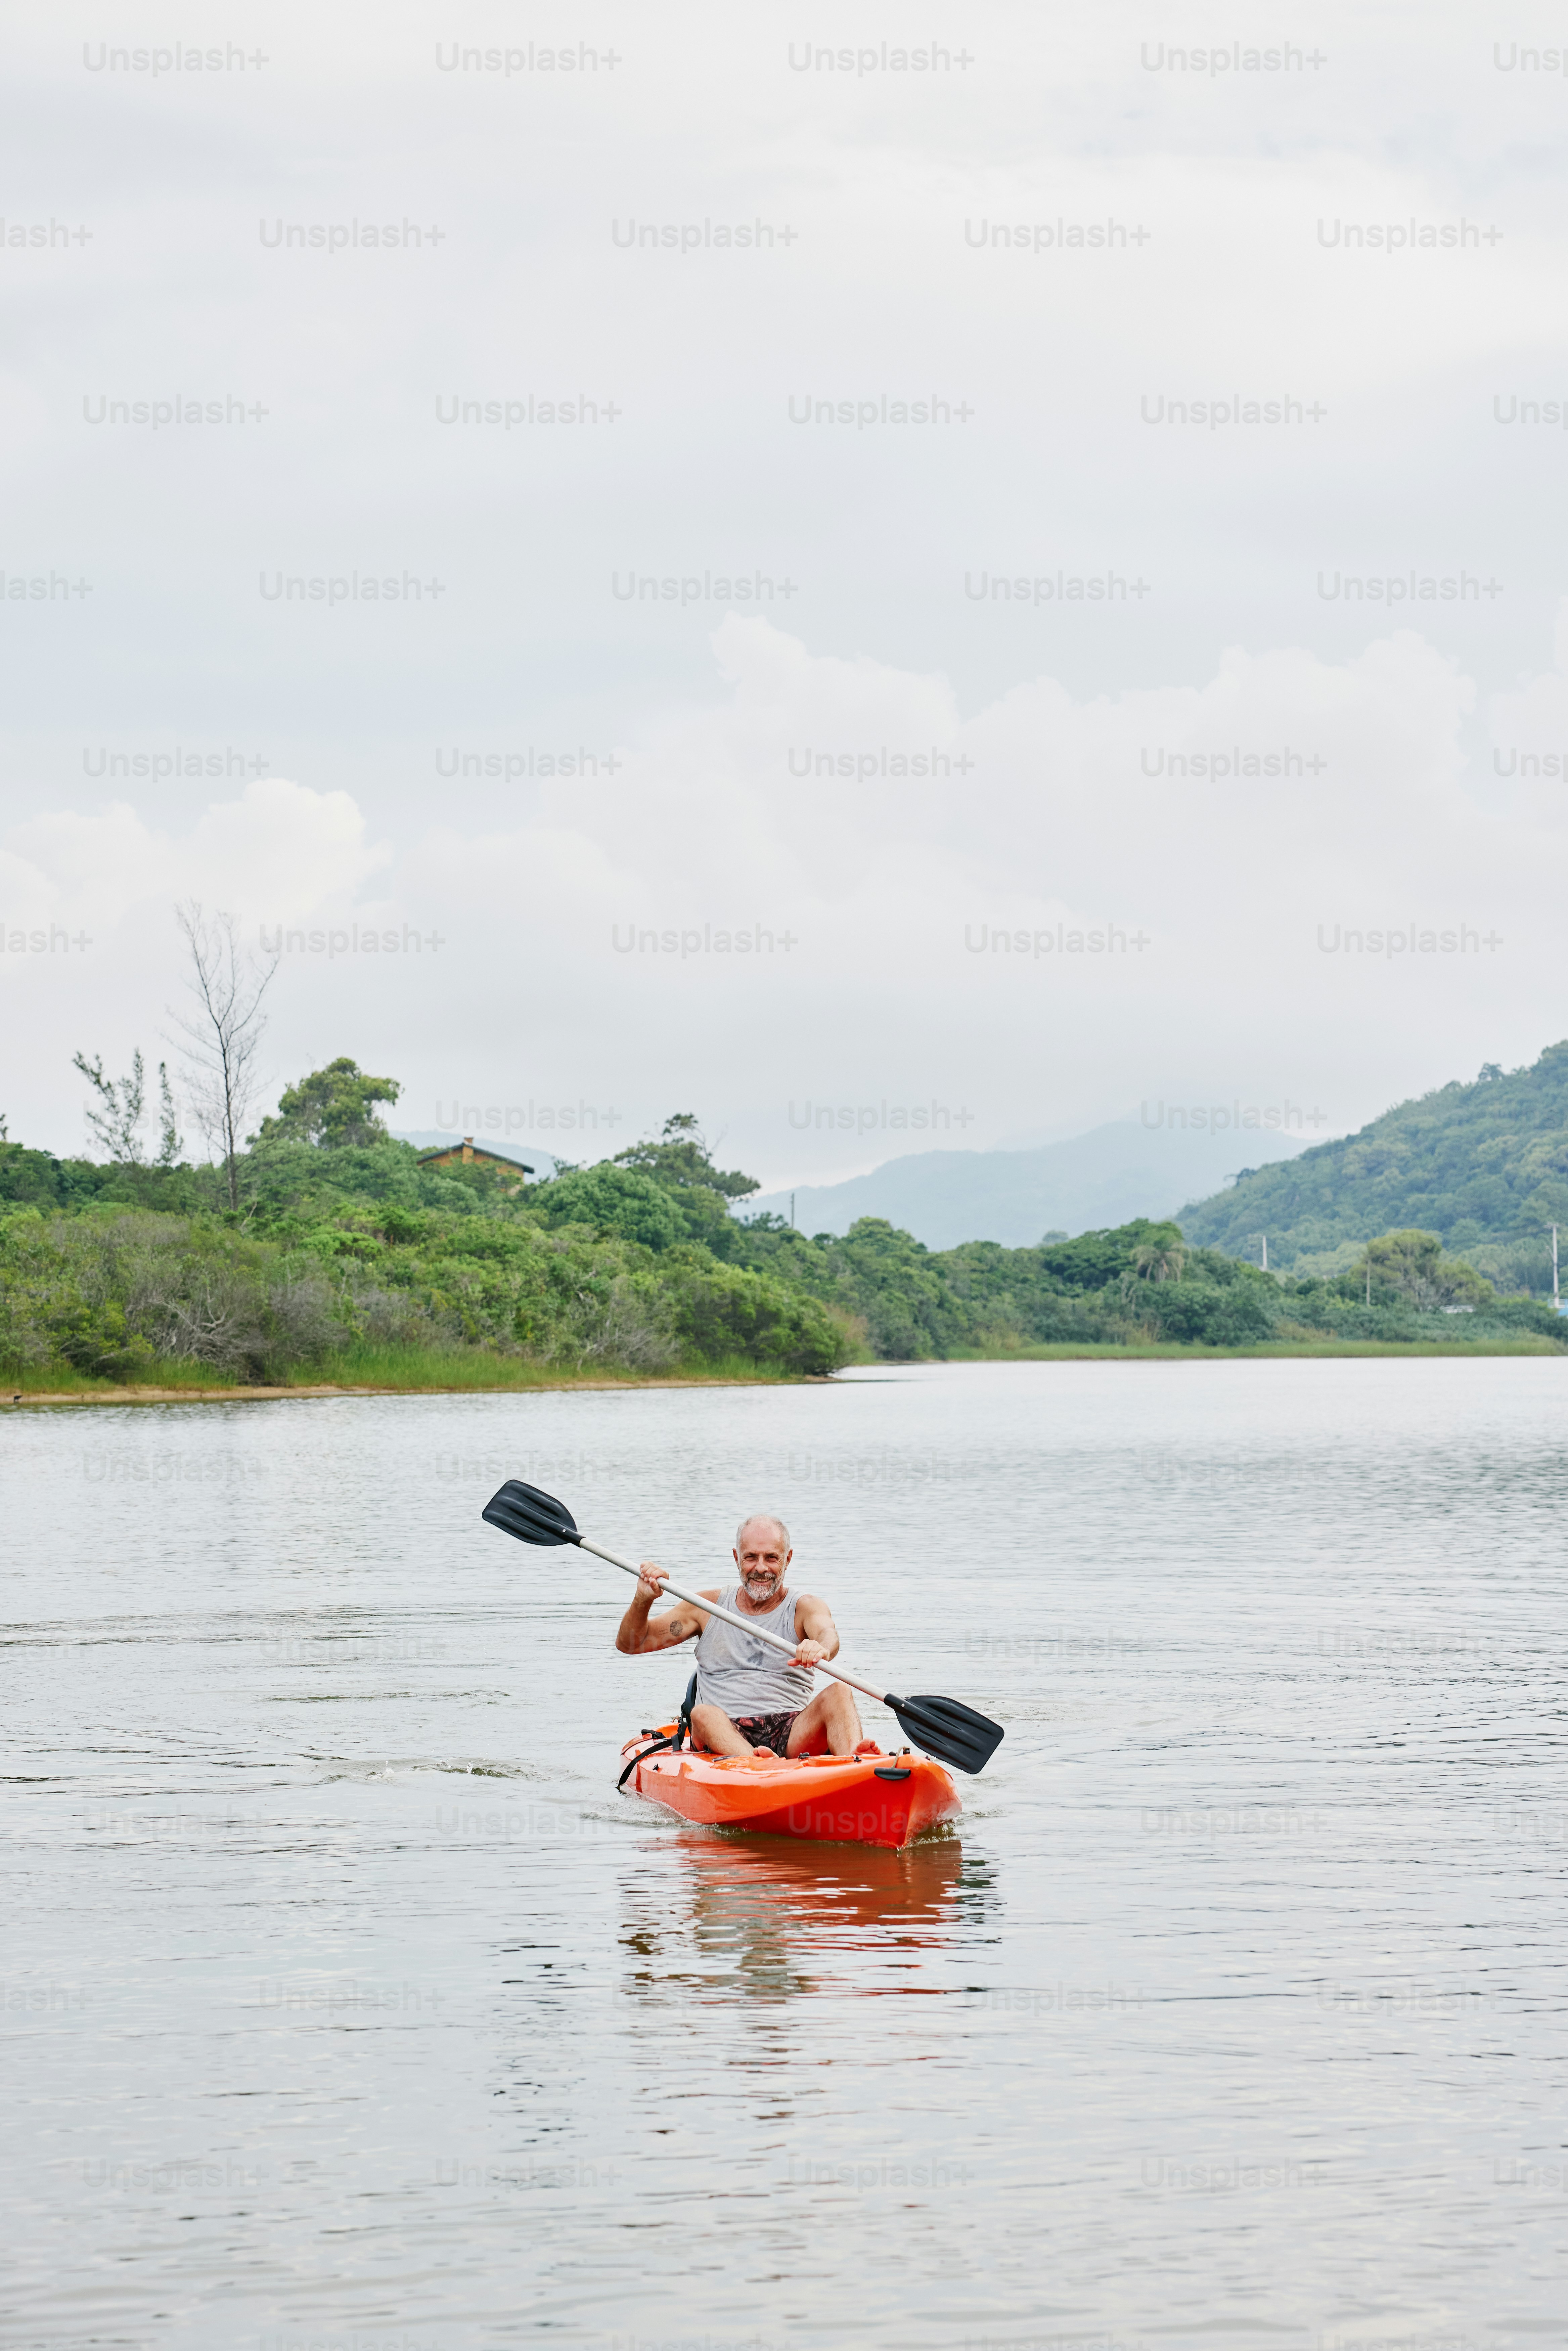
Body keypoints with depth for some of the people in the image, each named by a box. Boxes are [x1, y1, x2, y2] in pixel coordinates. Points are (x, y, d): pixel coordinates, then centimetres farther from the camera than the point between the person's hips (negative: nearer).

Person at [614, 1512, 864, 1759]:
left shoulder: (805, 1607, 11)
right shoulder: (709, 1606, 17)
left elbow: (827, 1633, -14)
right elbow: (629, 1645, 15)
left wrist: (821, 1649, -40)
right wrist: (644, 1599, -6)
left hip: (792, 1732, 0)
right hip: (726, 1732, 1)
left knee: (839, 1693, -28)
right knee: (703, 1714, -33)